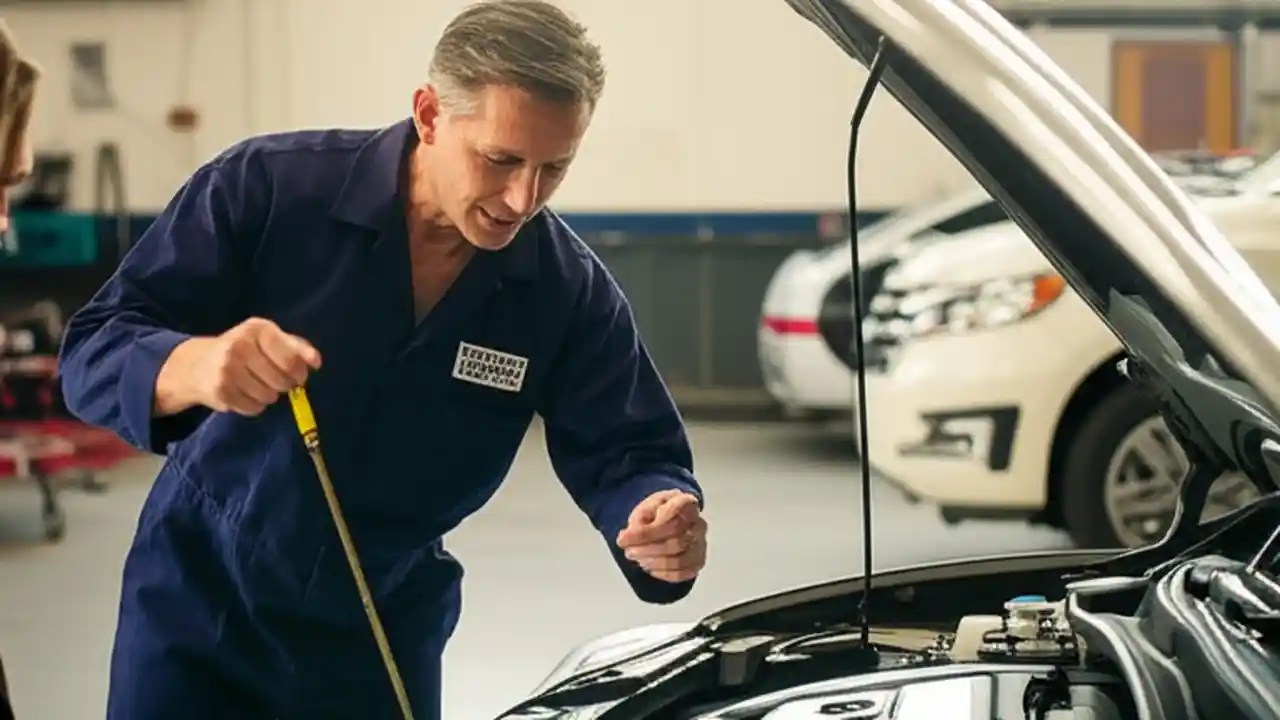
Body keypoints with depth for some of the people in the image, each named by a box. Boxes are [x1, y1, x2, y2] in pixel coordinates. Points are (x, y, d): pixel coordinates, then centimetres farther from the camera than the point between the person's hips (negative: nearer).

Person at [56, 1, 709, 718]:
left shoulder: (570, 291, -13)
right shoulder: (269, 185, -20)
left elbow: (627, 456, -10)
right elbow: (92, 351, -20)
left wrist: (661, 521, -36)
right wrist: (194, 367, -44)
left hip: (384, 631, 2)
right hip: (197, 602, -2)